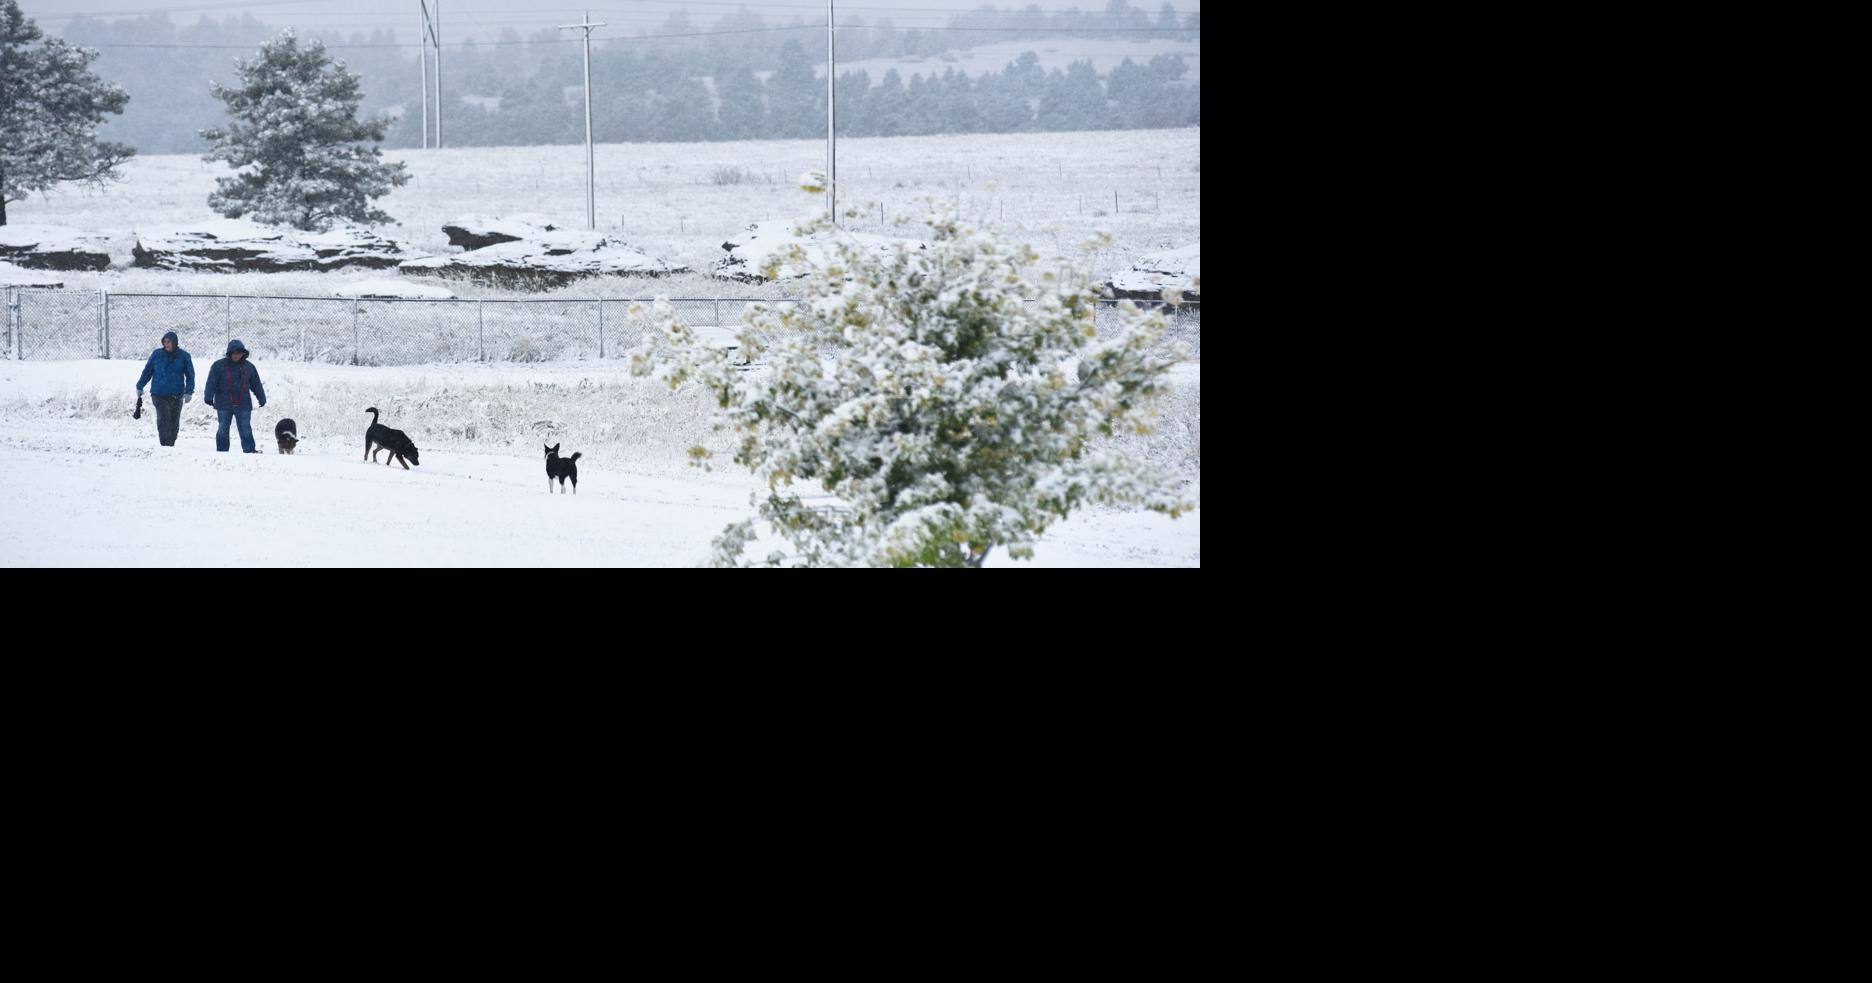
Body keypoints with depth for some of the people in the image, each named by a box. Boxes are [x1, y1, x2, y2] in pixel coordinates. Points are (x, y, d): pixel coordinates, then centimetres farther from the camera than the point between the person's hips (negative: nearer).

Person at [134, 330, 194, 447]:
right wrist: (139, 387, 11)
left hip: (176, 396, 1)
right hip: (159, 394, -1)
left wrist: (189, 392, -5)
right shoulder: (157, 354, 2)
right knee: (163, 420, -15)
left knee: (174, 422, 7)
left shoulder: (184, 356, 1)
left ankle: (171, 444, 18)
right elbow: (147, 371, 11)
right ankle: (165, 444, -18)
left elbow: (190, 375, 5)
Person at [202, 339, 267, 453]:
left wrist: (262, 399, 16)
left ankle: (249, 449, -1)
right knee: (223, 430, 5)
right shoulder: (219, 366, -1)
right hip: (224, 405, -2)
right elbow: (211, 383, -5)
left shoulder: (249, 367, 9)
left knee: (246, 429, -2)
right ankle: (222, 451, 11)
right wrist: (209, 397, -14)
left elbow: (256, 385, 15)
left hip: (243, 405, 2)